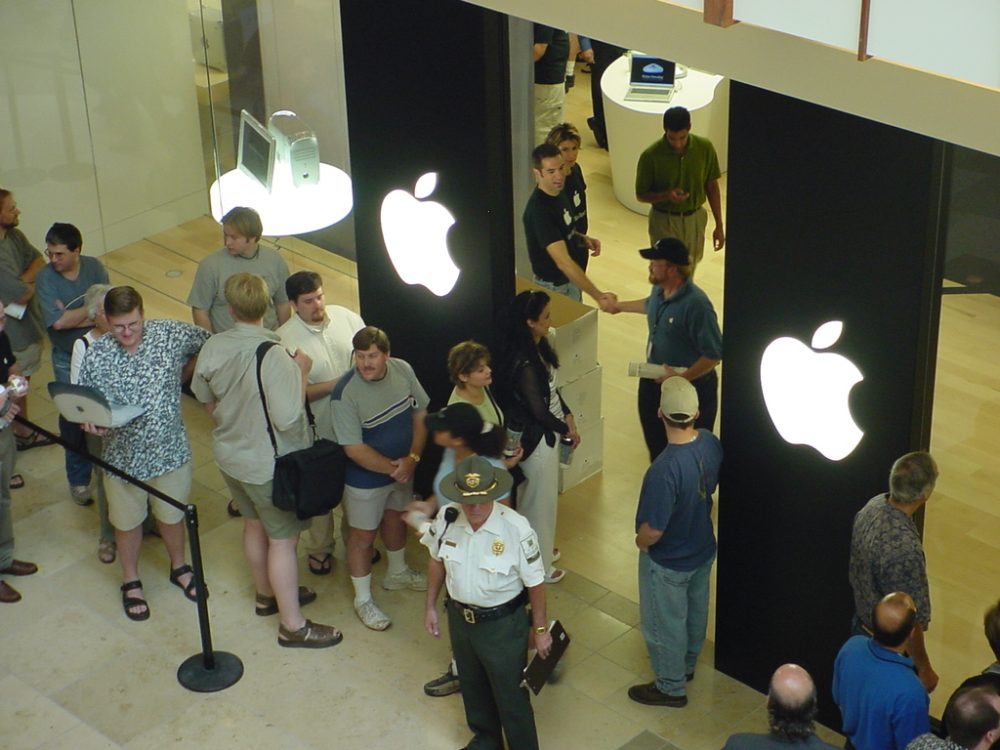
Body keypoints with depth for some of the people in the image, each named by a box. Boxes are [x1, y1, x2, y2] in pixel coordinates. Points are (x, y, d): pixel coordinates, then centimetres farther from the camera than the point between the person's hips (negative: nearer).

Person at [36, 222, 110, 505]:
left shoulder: (94, 268, -10)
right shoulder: (45, 277, -16)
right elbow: (57, 322, -26)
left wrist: (72, 316, -23)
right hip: (68, 361, -1)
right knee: (73, 419, 5)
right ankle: (79, 479, 22)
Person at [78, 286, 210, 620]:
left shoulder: (172, 335, -13)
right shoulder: (95, 355, -14)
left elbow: (209, 343, 6)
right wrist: (90, 422, -28)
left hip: (170, 450, 1)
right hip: (123, 455, 0)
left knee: (172, 515, 21)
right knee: (127, 522, 18)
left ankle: (179, 567, 49)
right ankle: (131, 582, 42)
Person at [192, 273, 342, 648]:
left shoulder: (212, 347, -9)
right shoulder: (273, 355, -31)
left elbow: (205, 398, 8)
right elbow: (288, 417, -31)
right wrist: (301, 371, -19)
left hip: (229, 456, 7)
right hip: (269, 465, -7)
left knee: (255, 524, 26)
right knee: (283, 540, 6)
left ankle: (267, 595, 47)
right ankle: (293, 626, 17)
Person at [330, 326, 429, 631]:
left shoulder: (403, 370, -13)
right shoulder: (345, 394, -29)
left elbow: (421, 413, -4)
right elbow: (354, 448, -26)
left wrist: (412, 458, -14)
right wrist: (391, 468, -20)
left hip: (403, 468, 6)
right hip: (366, 477, -6)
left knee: (396, 519, 27)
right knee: (363, 536, 9)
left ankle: (397, 573, 52)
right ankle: (363, 599, 27)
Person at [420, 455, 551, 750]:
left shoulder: (516, 529, -29)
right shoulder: (446, 518, -17)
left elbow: (534, 583, -16)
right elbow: (436, 561, 3)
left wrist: (540, 629, -6)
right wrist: (430, 607, 10)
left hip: (503, 625, -5)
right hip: (459, 617, 5)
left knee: (511, 695, 13)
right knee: (472, 685, 27)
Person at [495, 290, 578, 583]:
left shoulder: (538, 347, -3)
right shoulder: (524, 364, -31)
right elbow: (539, 410, -24)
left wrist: (568, 417, 3)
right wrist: (566, 430, -8)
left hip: (547, 431, 9)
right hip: (536, 438, -9)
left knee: (543, 496, 26)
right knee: (540, 499, 9)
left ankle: (542, 547, 46)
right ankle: (540, 565, 27)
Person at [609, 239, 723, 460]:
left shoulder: (696, 305, -32)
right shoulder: (660, 288, -6)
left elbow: (714, 354, -29)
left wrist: (682, 378, -27)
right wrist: (620, 306, 30)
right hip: (654, 380, 8)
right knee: (656, 442, 25)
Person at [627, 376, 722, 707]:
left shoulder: (664, 470, -40)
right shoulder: (711, 443, -17)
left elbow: (653, 530, -32)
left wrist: (640, 542, -10)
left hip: (668, 562, -7)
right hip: (703, 549, 7)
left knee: (665, 624, 17)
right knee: (695, 610, 29)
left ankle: (671, 687, 37)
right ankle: (687, 664, 53)